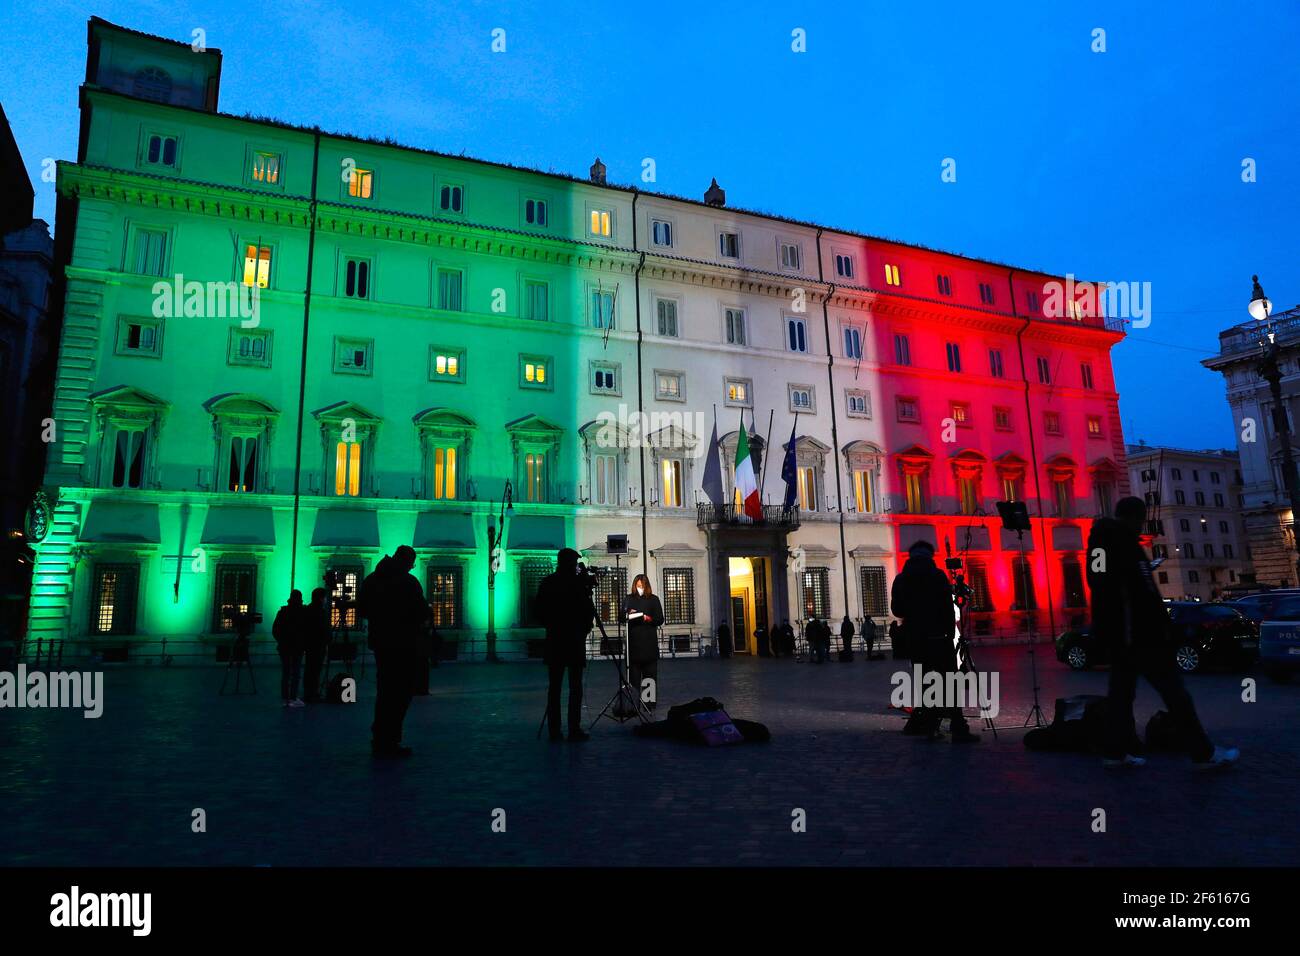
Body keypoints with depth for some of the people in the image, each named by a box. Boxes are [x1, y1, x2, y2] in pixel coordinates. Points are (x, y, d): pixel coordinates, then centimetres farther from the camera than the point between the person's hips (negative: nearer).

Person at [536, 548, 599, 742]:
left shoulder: (547, 582, 4)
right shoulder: (577, 583, -10)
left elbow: (539, 610, 8)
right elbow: (589, 610, -8)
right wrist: (585, 628, 9)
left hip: (553, 639, 5)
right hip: (574, 639, -5)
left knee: (554, 686, 7)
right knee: (575, 686, 0)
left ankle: (554, 730, 9)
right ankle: (574, 729, -1)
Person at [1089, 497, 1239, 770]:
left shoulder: (1099, 540, 15)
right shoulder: (1124, 540, -12)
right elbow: (1143, 591, -17)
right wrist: (1162, 625, -14)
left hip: (1113, 629, 9)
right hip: (1137, 629, -9)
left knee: (1121, 689, 9)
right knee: (1172, 689, -3)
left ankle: (1116, 751, 9)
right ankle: (1205, 753, 2)